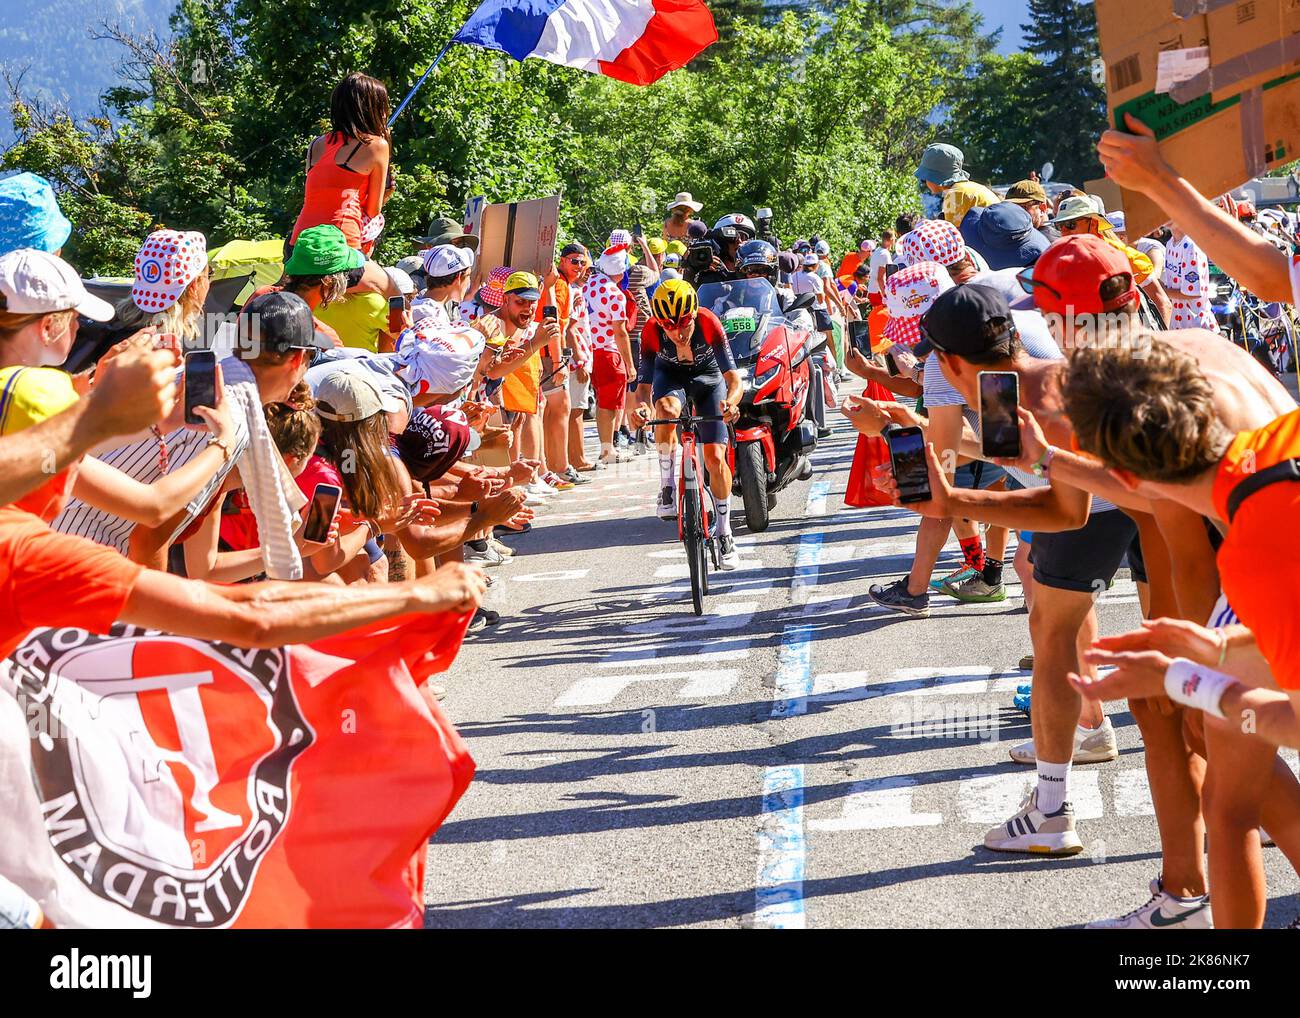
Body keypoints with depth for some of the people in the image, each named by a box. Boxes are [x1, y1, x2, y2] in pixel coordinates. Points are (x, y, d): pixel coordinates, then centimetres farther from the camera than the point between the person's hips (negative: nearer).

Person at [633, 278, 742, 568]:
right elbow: (644, 384, -28)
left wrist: (730, 402, -59)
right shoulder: (651, 331, -31)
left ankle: (724, 534, 10)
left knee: (715, 457, -8)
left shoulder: (709, 323, -35)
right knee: (667, 409, -37)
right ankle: (667, 489, -22)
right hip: (670, 374, 0)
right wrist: (642, 404, -51)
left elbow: (734, 378, -37)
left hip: (707, 375, 0)